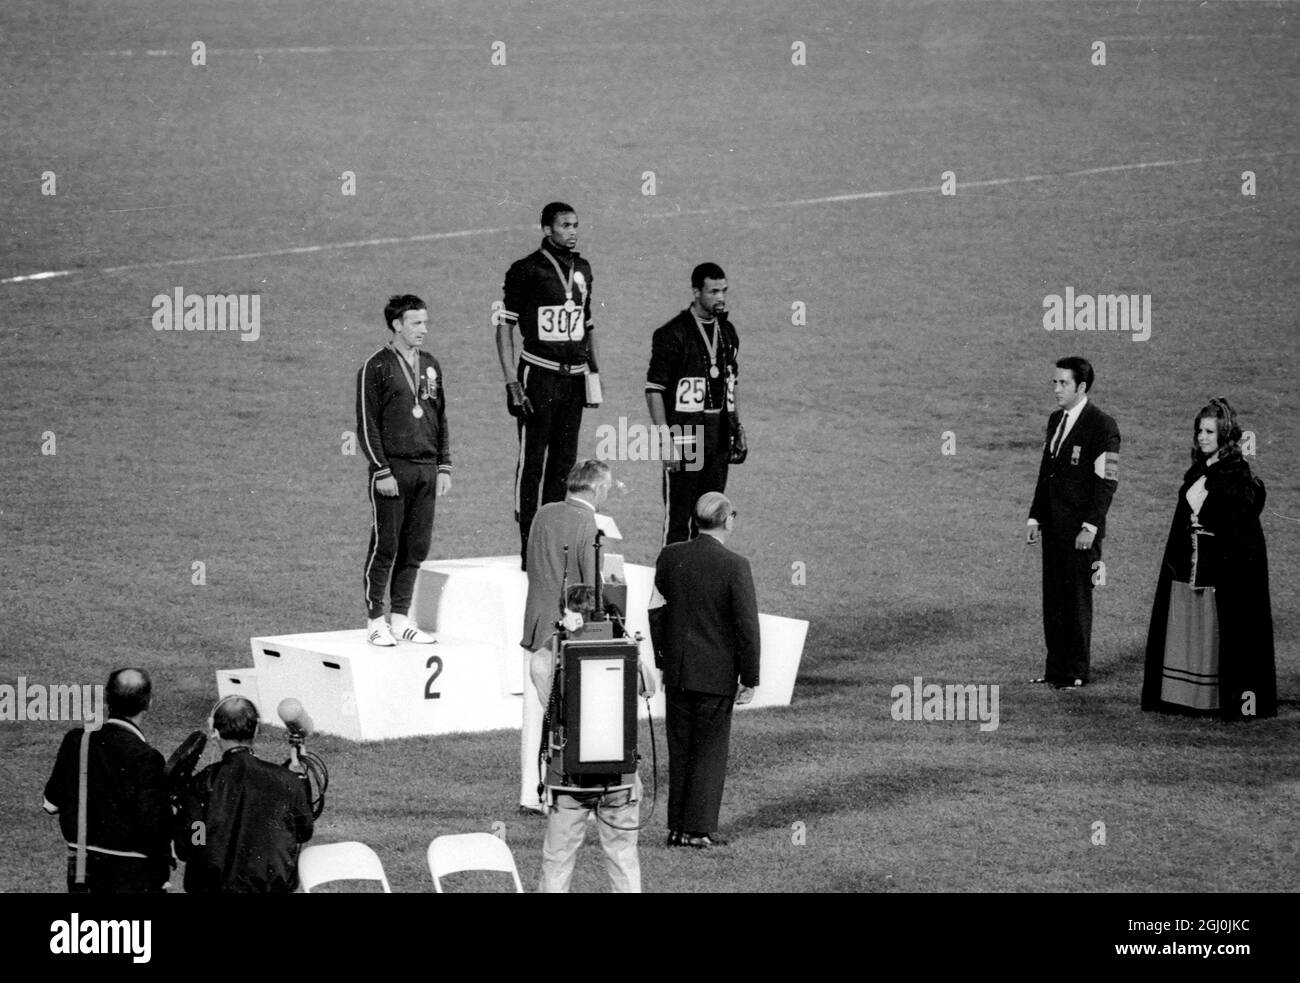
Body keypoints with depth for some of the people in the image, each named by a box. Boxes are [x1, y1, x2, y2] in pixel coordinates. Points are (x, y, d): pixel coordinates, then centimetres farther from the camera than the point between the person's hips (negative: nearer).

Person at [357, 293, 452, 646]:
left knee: (416, 547, 6)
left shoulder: (430, 366, 14)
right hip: (392, 469, -6)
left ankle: (401, 619, 14)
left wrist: (444, 467, 11)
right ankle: (375, 621, 3)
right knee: (385, 546, -3)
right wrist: (382, 471, -13)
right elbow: (366, 424, -7)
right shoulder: (376, 368, -4)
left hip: (426, 469, 6)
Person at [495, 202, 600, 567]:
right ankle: (530, 549, -4)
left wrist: (593, 369, 16)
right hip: (539, 375, -6)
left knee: (564, 463, 7)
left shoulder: (582, 270, 13)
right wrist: (512, 382, -12)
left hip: (574, 377, 6)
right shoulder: (526, 270, -6)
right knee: (532, 462, -5)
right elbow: (504, 325, -6)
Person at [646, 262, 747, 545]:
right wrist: (665, 437, -17)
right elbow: (654, 390, -11)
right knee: (678, 516, -5)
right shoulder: (673, 335, -11)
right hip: (685, 434, -7)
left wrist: (736, 426, 15)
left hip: (719, 435, 7)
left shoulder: (727, 332, 11)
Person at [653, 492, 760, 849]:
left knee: (679, 751, 13)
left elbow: (655, 612, 6)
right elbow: (747, 626, -14)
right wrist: (749, 680, -6)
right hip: (716, 674, -4)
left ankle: (677, 828, 17)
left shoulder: (669, 557, -1)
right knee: (710, 752, 6)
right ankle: (700, 829, 5)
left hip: (676, 672, 4)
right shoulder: (734, 566, -15)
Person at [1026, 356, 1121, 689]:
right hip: (1053, 526, 8)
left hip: (1080, 532, -7)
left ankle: (1076, 673, 6)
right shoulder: (1056, 420, 15)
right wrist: (1035, 517, 14)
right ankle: (1056, 669, 15)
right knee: (1053, 599, 8)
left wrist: (1090, 527, -17)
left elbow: (1108, 481, -13)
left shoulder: (1102, 426, -10)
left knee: (1077, 600, -2)